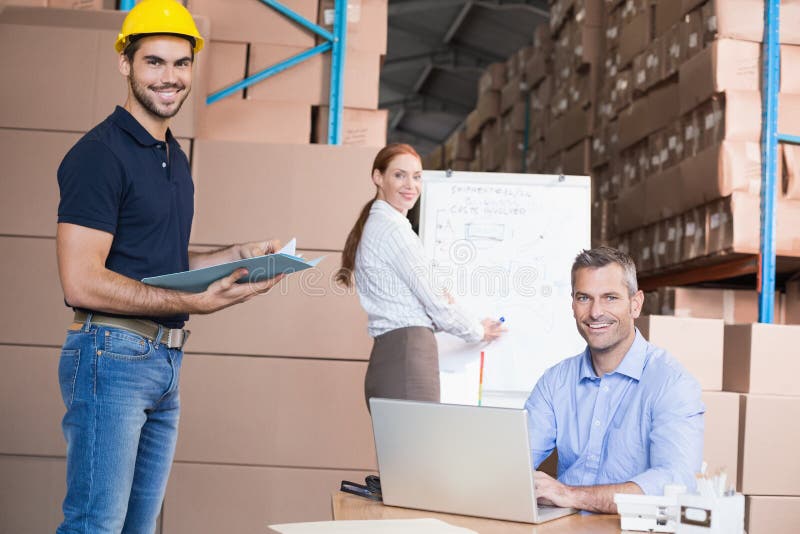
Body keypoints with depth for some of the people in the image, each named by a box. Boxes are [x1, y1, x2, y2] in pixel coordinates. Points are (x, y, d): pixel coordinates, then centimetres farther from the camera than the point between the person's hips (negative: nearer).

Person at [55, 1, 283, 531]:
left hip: (166, 362, 9)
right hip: (112, 354, -9)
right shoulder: (99, 154, -12)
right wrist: (193, 302, -23)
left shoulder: (175, 157, 16)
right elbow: (81, 282, -19)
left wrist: (239, 255, 9)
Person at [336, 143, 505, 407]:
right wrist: (479, 331, 10)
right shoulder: (392, 229, -7)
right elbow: (432, 300, -5)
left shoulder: (371, 226, 22)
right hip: (408, 354, -9)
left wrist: (439, 303, 7)